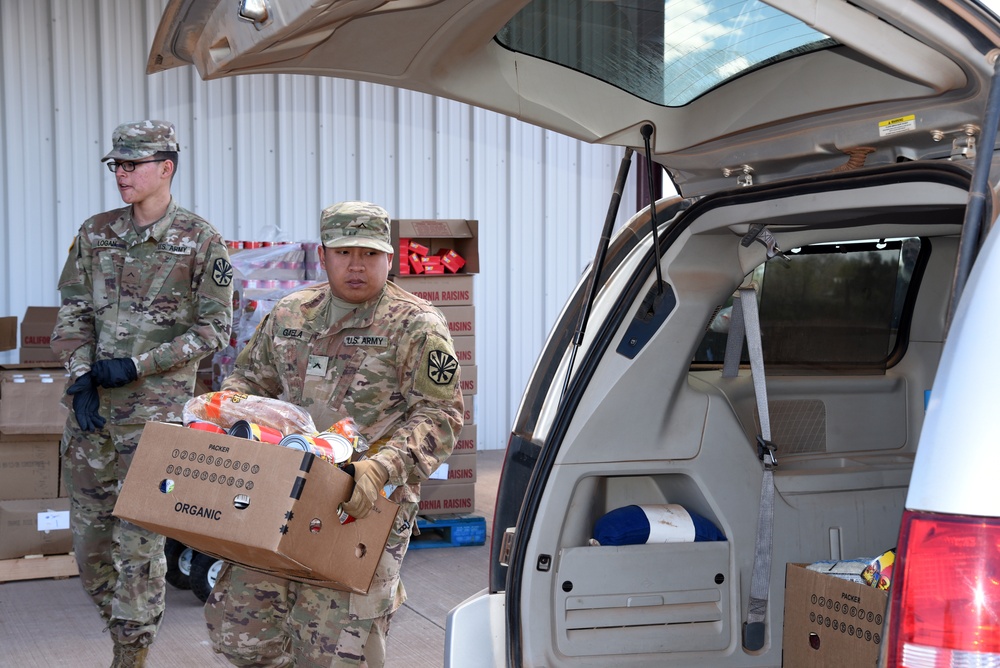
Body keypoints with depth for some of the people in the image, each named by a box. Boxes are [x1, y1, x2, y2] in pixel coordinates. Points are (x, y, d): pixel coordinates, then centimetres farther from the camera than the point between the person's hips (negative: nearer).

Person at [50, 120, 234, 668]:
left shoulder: (201, 242, -5)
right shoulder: (95, 233, 8)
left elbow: (213, 328, -5)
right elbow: (73, 313, 10)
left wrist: (139, 365, -12)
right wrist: (81, 377, -5)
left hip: (156, 409, -5)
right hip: (91, 406, 5)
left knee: (138, 540, -4)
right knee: (88, 534, 10)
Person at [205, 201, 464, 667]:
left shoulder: (416, 326, -3)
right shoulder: (290, 315, 13)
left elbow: (439, 415, -9)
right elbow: (249, 379, 24)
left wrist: (383, 466, -24)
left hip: (365, 506, -5)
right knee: (237, 620, 5)